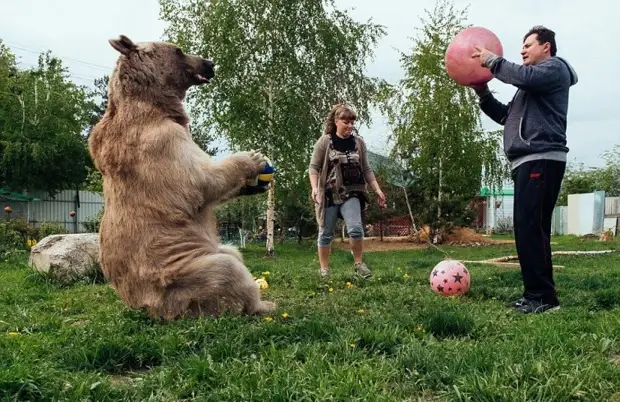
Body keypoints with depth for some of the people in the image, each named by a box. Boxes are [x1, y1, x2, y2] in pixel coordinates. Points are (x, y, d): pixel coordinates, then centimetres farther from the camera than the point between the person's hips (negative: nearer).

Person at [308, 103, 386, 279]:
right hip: (328, 194, -1)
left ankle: (358, 263, 2)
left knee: (356, 228, -17)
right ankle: (324, 269, 19)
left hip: (351, 193, 2)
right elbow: (313, 167, -4)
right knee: (326, 234, 5)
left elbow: (366, 169, 12)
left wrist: (377, 190, 5)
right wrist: (314, 188, -19)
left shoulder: (359, 142, 6)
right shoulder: (324, 141, -3)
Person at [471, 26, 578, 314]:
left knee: (531, 227, -16)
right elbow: (505, 116, 28)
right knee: (527, 228, 7)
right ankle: (535, 294, 11)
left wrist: (492, 60, -6)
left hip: (541, 160, -10)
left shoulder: (555, 68, 3)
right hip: (528, 161, 10)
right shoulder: (531, 85, 31)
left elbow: (524, 76, -18)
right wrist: (482, 92, 17)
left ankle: (544, 296, -15)